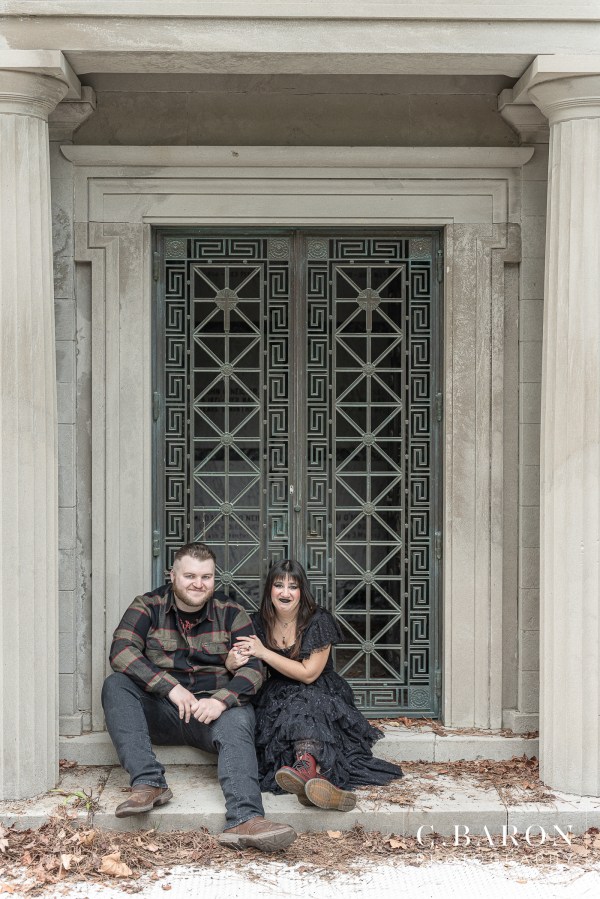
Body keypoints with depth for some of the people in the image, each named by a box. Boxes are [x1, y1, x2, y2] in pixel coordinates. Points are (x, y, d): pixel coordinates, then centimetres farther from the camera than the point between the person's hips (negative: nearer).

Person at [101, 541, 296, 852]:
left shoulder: (230, 613, 8)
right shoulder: (148, 607, 5)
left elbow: (253, 668, -1)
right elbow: (121, 651, -12)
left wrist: (221, 700, -23)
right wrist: (172, 687, -23)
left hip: (216, 708, -1)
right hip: (160, 712, 1)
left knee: (237, 722, -34)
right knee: (115, 685, -25)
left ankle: (245, 820, -55)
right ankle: (148, 783, -34)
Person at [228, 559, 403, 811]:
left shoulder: (319, 622, -8)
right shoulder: (258, 623, 4)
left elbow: (308, 674, -14)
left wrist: (263, 653, -18)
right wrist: (233, 662, -28)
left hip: (320, 693, -3)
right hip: (277, 699, 3)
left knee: (303, 705, -38)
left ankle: (305, 770, -64)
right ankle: (313, 775, -57)